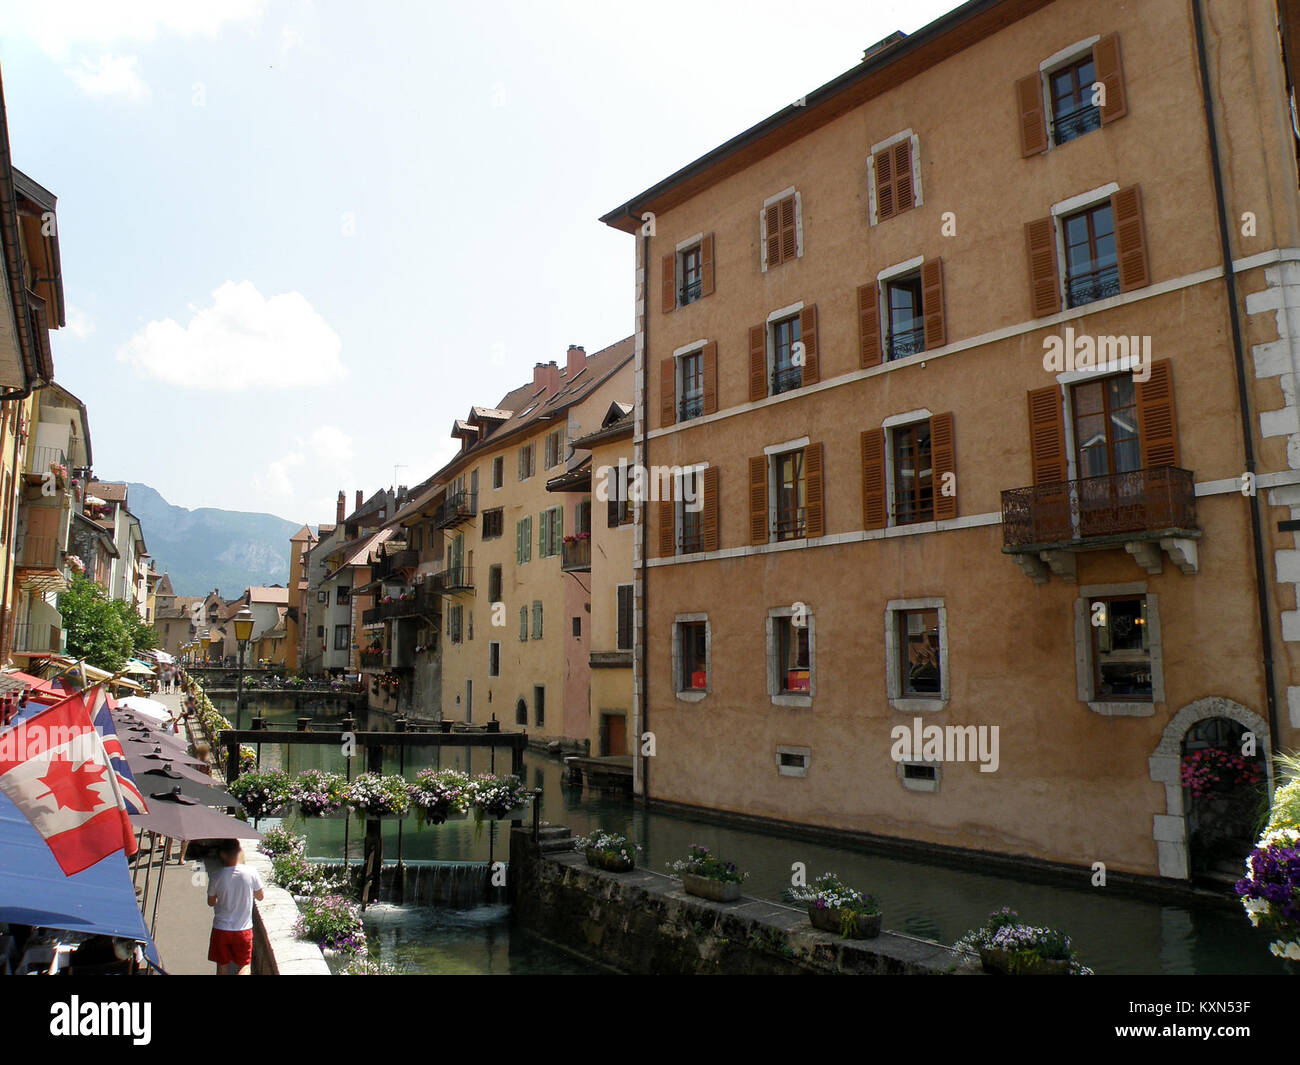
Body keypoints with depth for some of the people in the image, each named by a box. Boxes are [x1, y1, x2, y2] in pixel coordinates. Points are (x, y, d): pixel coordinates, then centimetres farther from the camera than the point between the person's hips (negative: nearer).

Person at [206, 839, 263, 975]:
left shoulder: (217, 877, -13)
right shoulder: (251, 872, -14)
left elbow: (211, 902, 2)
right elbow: (260, 896, 0)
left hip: (221, 929, 1)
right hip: (244, 929, 0)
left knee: (222, 966, 19)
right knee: (245, 965, 11)